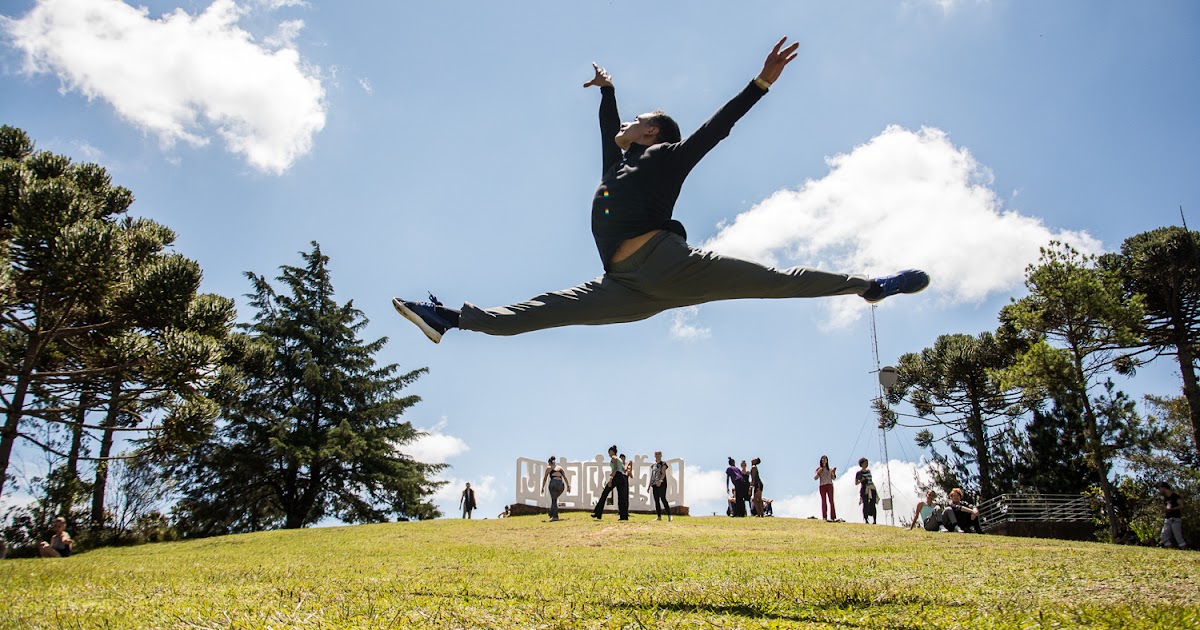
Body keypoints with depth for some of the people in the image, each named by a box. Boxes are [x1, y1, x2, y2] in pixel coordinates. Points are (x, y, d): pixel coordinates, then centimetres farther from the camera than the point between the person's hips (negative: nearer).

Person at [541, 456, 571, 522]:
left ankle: (555, 516, -18)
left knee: (554, 500, -5)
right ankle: (551, 513, 22)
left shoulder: (549, 468, 16)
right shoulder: (560, 468, 24)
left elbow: (545, 478, 14)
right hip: (561, 484, 4)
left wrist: (543, 487, 19)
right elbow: (565, 477, 12)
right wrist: (568, 486, 7)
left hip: (553, 483, -4)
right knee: (554, 499, 23)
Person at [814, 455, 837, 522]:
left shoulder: (830, 469, 14)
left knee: (831, 501, -5)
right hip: (822, 486, -1)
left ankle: (833, 517, -6)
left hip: (829, 485, 1)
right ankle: (824, 517, -5)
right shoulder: (818, 468, 9)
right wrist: (818, 472, -12)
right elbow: (815, 478, 3)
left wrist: (834, 473, -3)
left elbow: (833, 478, 14)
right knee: (823, 501, -5)